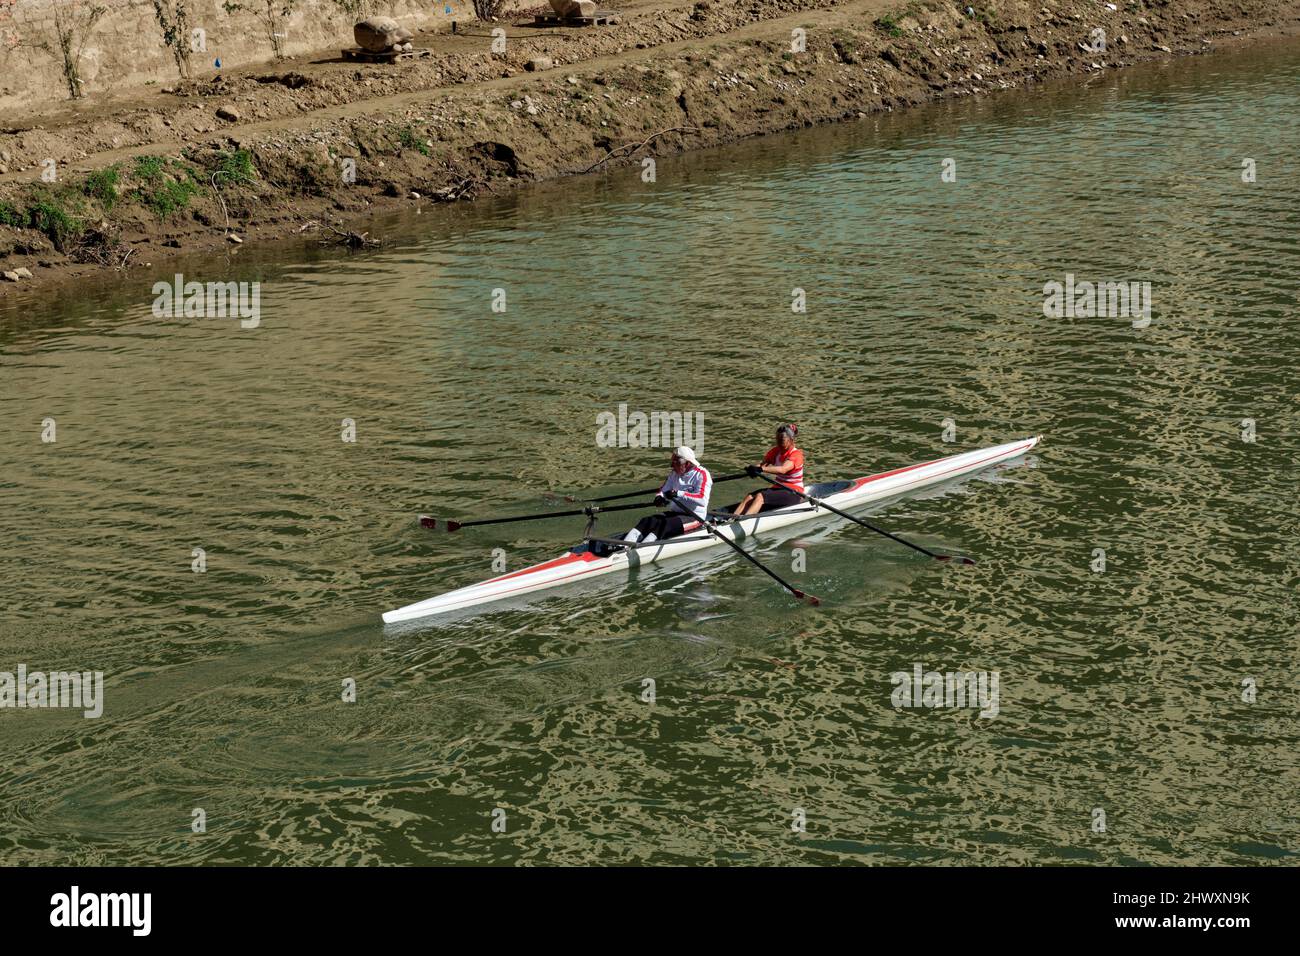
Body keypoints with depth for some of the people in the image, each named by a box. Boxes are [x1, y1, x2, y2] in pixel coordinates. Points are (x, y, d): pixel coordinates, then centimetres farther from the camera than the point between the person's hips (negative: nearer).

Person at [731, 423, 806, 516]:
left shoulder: (796, 455, -14)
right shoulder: (775, 451, 10)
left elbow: (783, 469, -33)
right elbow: (764, 464, -2)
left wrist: (761, 469, -45)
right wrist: (753, 468, -27)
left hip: (793, 494, -7)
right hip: (778, 488, 7)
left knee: (760, 497, -29)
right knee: (750, 497, -18)